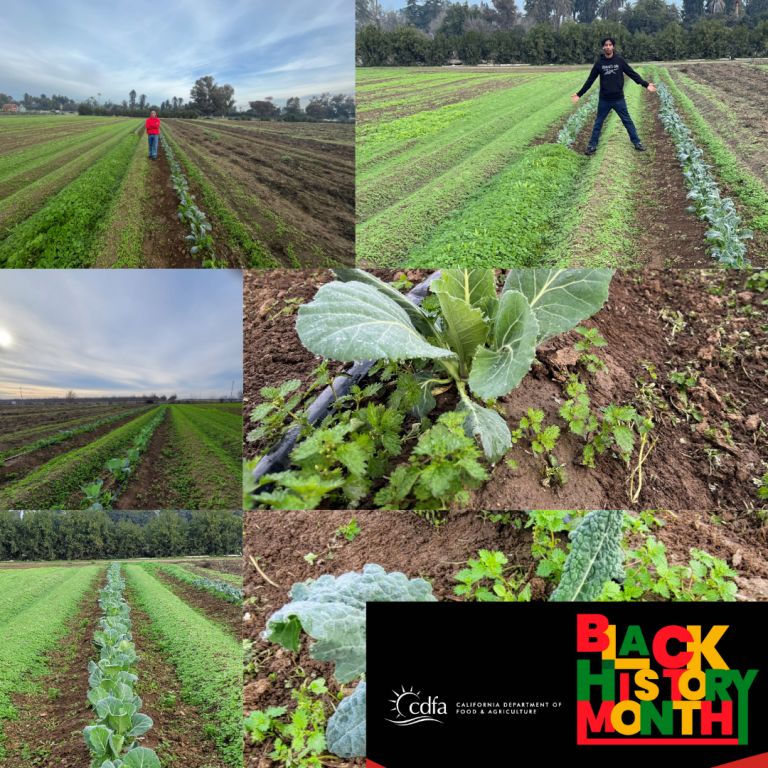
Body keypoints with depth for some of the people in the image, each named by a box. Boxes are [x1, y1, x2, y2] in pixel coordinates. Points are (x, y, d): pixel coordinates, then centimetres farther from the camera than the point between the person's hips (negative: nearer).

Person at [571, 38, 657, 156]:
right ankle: (592, 146, 17)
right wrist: (579, 94, 3)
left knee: (628, 121, 5)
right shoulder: (599, 63, 0)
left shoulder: (620, 61, -2)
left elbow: (633, 74, 0)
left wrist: (646, 84, -6)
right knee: (598, 123, 7)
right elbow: (590, 80, 5)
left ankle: (637, 143, 14)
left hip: (619, 99, 0)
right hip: (604, 100, 1)